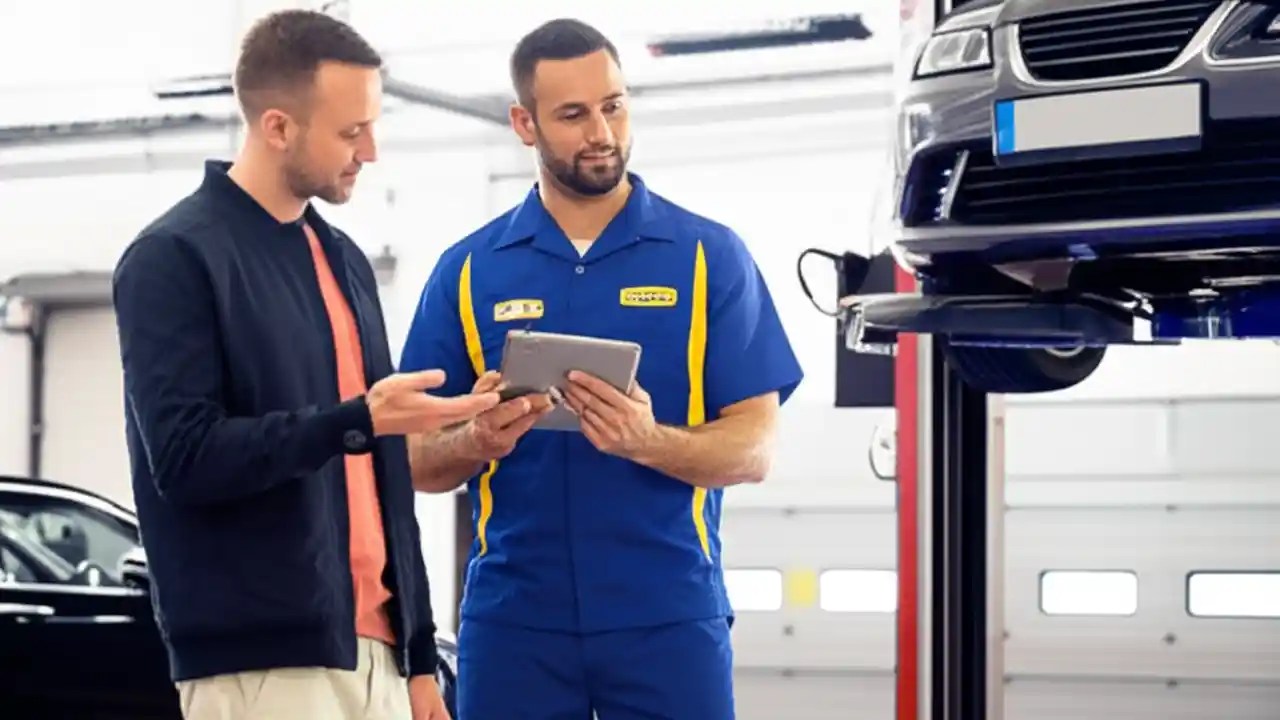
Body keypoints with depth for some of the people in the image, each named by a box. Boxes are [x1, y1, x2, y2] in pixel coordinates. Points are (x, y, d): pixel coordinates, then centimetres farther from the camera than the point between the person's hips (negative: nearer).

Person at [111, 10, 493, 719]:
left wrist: (418, 651, 15)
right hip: (258, 660, -7)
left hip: (373, 647, 7)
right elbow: (184, 457, -15)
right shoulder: (174, 257, -6)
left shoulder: (342, 259, 16)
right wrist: (357, 419, -22)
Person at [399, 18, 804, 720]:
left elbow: (754, 448, -2)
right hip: (512, 617, 2)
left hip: (669, 615, -1)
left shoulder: (709, 255, 2)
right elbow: (419, 463, 6)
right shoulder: (468, 270, 7)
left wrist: (649, 441, -21)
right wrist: (477, 441, -16)